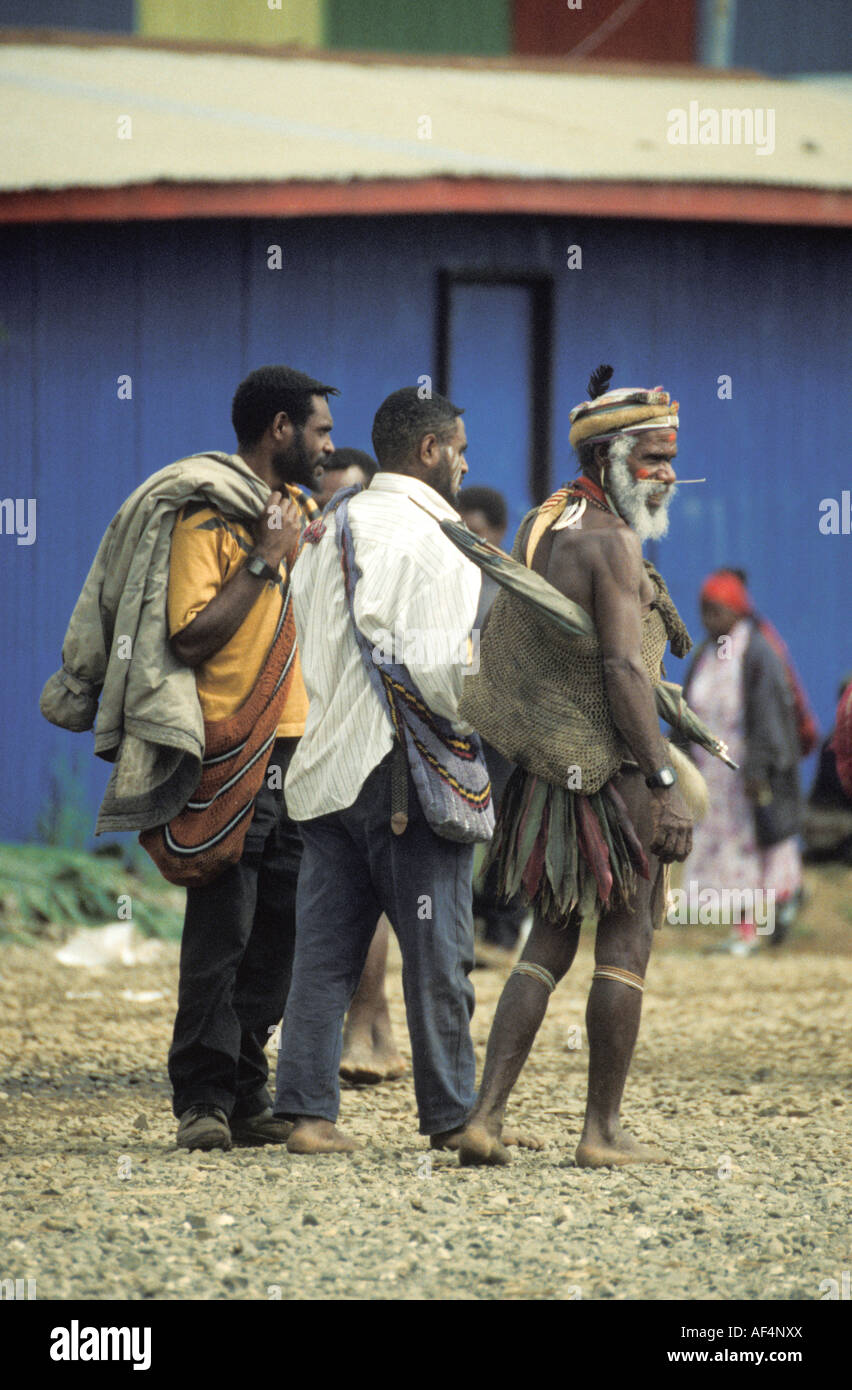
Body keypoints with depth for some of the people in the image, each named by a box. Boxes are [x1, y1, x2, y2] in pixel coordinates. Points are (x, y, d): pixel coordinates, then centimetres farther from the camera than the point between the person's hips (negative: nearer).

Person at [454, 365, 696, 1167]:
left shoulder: (537, 529, 13)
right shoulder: (611, 542, -14)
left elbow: (511, 656, 16)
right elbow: (623, 670, -21)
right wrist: (665, 785, -21)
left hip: (547, 771, 8)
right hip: (612, 771, -8)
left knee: (550, 943, 12)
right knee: (626, 942, 2)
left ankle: (486, 1116, 2)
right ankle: (603, 1131, 5)